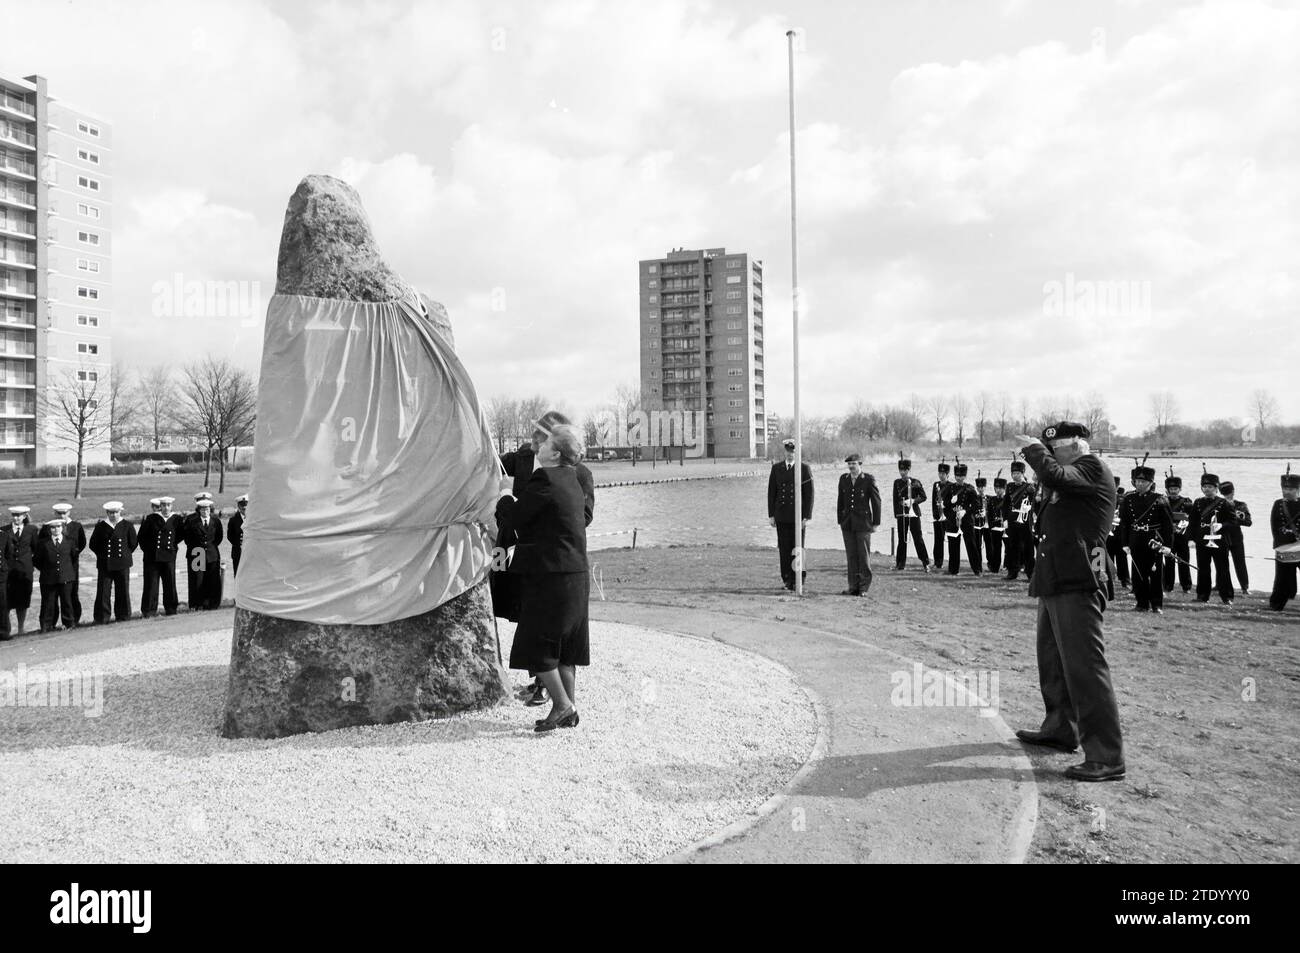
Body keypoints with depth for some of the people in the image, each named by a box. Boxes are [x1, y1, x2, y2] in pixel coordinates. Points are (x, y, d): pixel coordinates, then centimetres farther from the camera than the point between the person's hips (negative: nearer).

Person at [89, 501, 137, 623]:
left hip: (122, 563, 0)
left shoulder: (127, 525, 2)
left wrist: (125, 554, 6)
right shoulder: (100, 526, 2)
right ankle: (102, 617, 7)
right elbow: (93, 544, 8)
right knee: (103, 591, -1)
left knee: (123, 590, 5)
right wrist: (103, 555, 5)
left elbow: (133, 543, 9)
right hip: (105, 564, 0)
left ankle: (123, 615, 16)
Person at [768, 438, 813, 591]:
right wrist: (771, 515, 3)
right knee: (784, 548, 2)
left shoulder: (805, 469, 1)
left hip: (798, 515, -2)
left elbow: (809, 494, -1)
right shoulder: (776, 468, 8)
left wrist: (807, 516, -8)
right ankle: (787, 580, 9)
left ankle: (799, 579, 10)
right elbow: (771, 492, 9)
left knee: (798, 548, 0)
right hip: (781, 515, 2)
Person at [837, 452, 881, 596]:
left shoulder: (868, 479, -4)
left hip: (863, 524, -4)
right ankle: (853, 587, 11)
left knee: (864, 556, 0)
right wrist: (840, 521, 10)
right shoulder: (843, 479, 9)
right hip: (847, 524, 4)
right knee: (851, 556, 6)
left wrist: (876, 523, -4)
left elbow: (876, 501, -2)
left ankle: (864, 588, 6)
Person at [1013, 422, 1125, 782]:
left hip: (1078, 582, -11)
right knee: (1052, 659, 20)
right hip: (1055, 580, 11)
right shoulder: (1072, 476, 21)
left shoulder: (1093, 468, -8)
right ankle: (1060, 729, 35)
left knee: (1084, 666, -11)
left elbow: (1055, 475, -25)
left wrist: (1033, 449, -10)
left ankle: (1107, 758, -8)